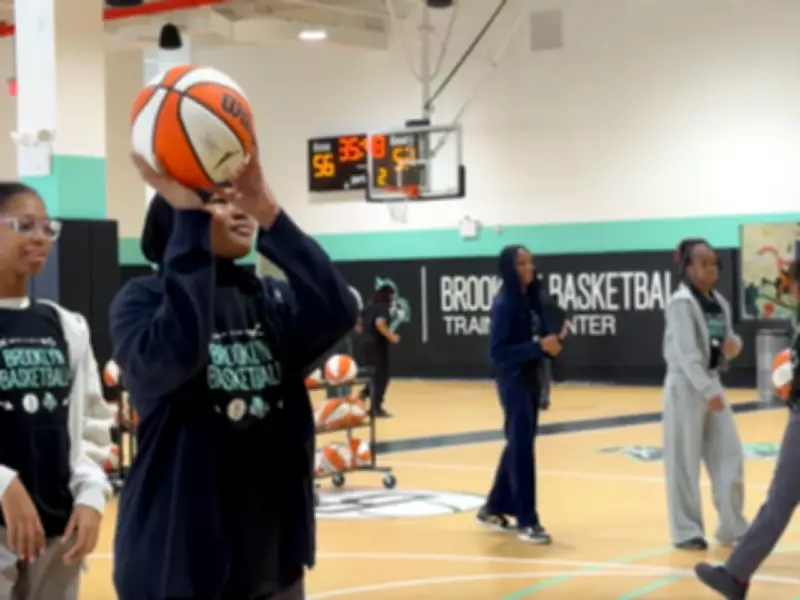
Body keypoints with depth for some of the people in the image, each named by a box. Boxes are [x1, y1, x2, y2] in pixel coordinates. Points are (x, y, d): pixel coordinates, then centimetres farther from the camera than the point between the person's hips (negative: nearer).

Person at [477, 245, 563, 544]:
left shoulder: (532, 298, 8)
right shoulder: (504, 303, -15)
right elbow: (497, 351, -19)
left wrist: (551, 342, -8)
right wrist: (538, 346, -23)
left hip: (531, 379, 8)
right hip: (513, 381, -8)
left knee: (519, 445, 16)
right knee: (522, 448, -6)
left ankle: (494, 507, 29)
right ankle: (527, 521, -1)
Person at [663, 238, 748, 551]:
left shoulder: (718, 302, 9)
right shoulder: (681, 302, -14)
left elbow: (727, 338, 19)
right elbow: (686, 352, -21)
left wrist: (733, 343, -6)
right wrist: (708, 391, -26)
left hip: (712, 383, 7)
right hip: (687, 386, -7)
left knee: (729, 456, 7)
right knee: (684, 462, 0)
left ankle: (732, 527, 17)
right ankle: (686, 531, 10)